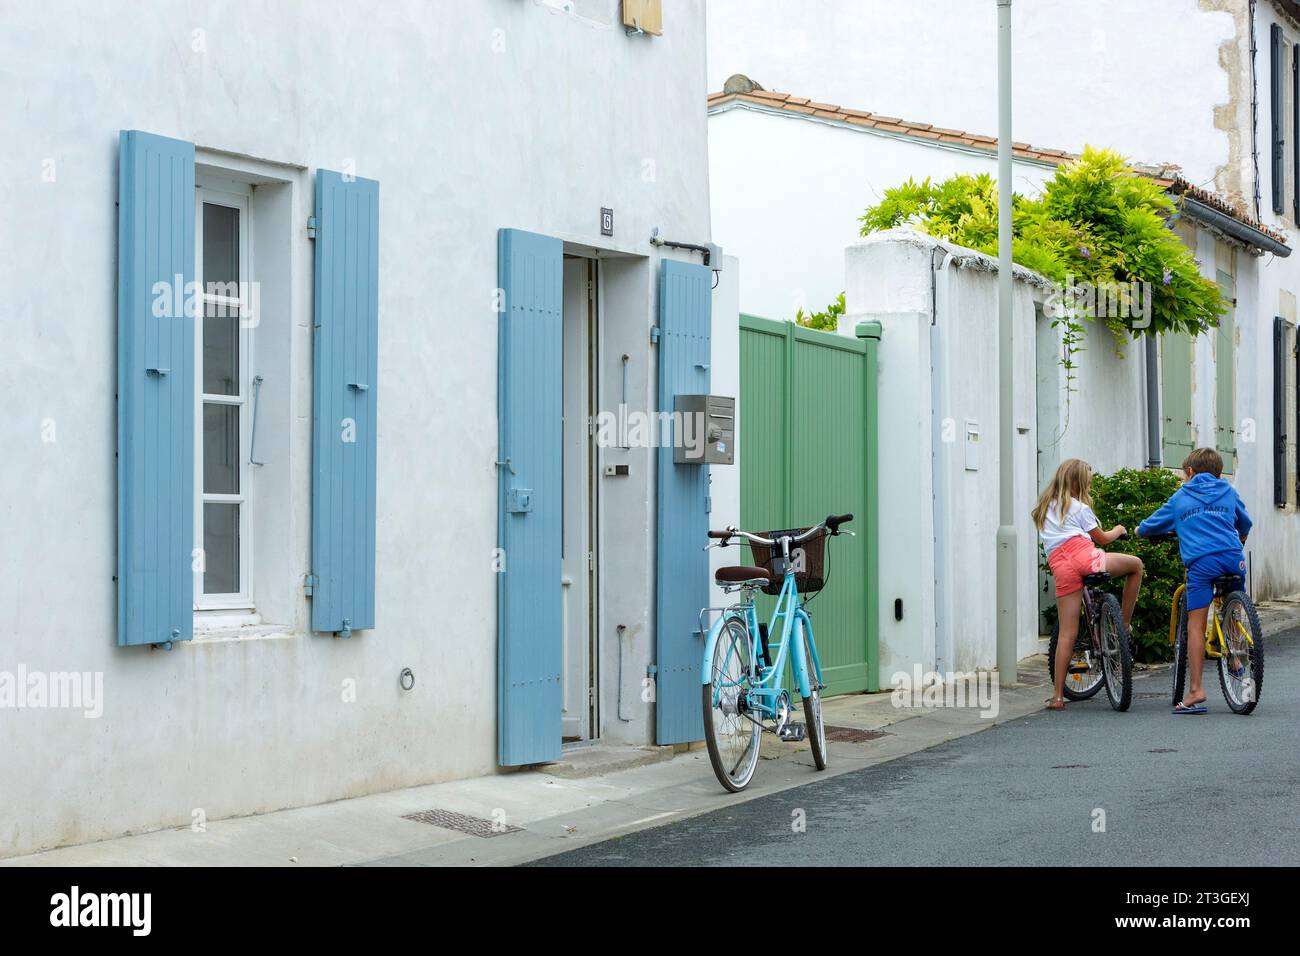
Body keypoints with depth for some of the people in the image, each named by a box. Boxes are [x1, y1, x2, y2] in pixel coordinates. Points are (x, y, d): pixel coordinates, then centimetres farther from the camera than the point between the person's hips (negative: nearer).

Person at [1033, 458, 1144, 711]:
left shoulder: (1044, 507, 29)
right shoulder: (1078, 507, 12)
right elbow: (1101, 538, 20)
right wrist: (1118, 531, 40)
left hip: (1059, 566, 5)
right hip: (1083, 555, -5)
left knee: (1067, 633, 3)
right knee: (1136, 564, 18)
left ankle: (1057, 695, -3)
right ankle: (1124, 626, 16)